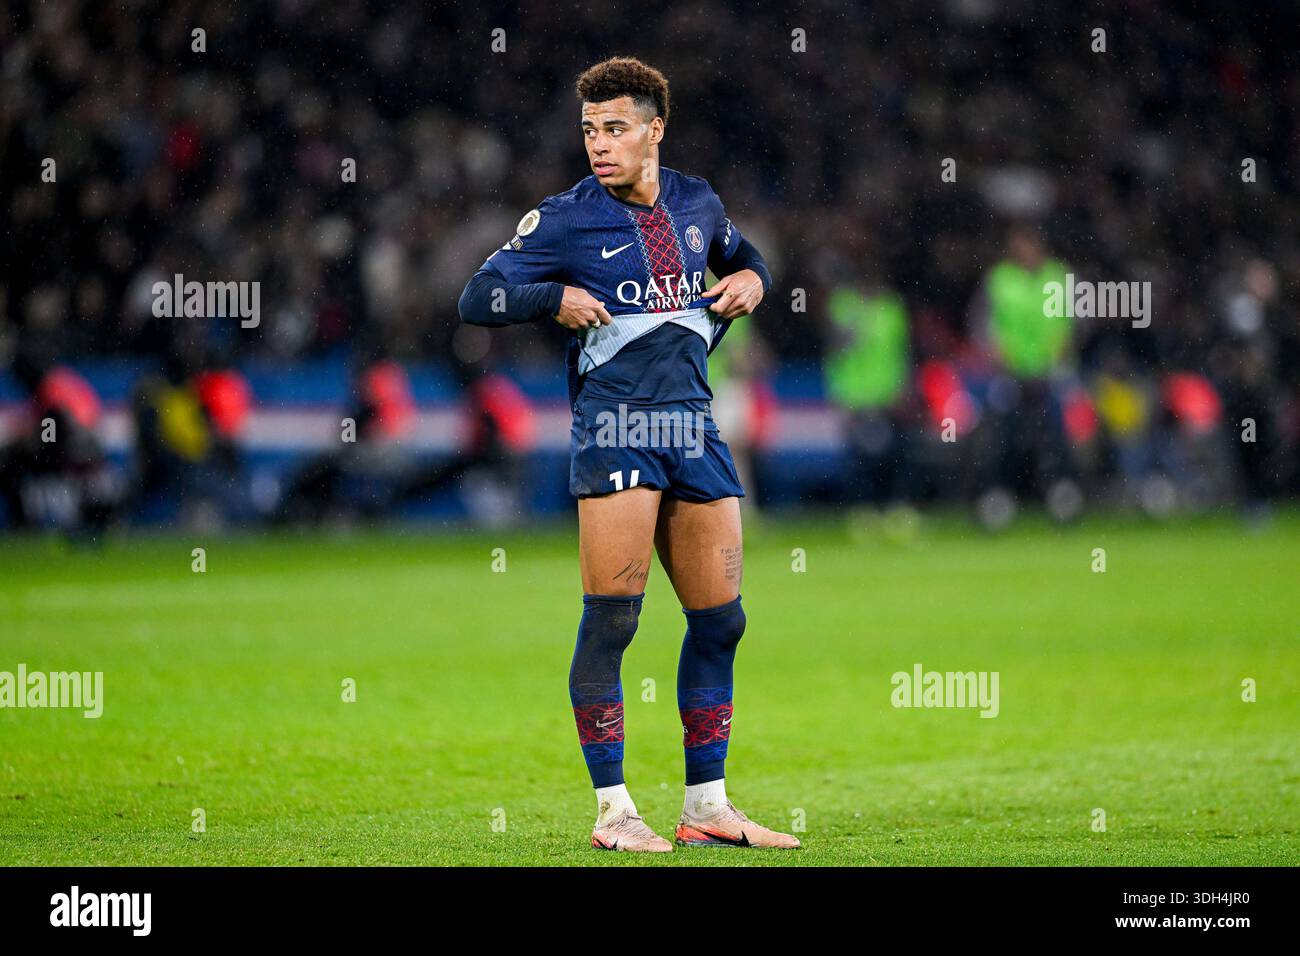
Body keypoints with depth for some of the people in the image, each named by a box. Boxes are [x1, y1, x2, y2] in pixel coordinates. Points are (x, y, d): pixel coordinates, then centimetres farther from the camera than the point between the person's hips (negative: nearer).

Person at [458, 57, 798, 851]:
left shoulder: (697, 203, 13)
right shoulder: (565, 219, -1)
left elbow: (742, 258, 32)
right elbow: (477, 299, 1)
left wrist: (750, 281, 10)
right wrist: (555, 298, -13)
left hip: (693, 425, 5)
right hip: (615, 425, -5)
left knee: (720, 619, 5)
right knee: (612, 619, -10)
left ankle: (708, 807, 15)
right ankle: (612, 809, -3)